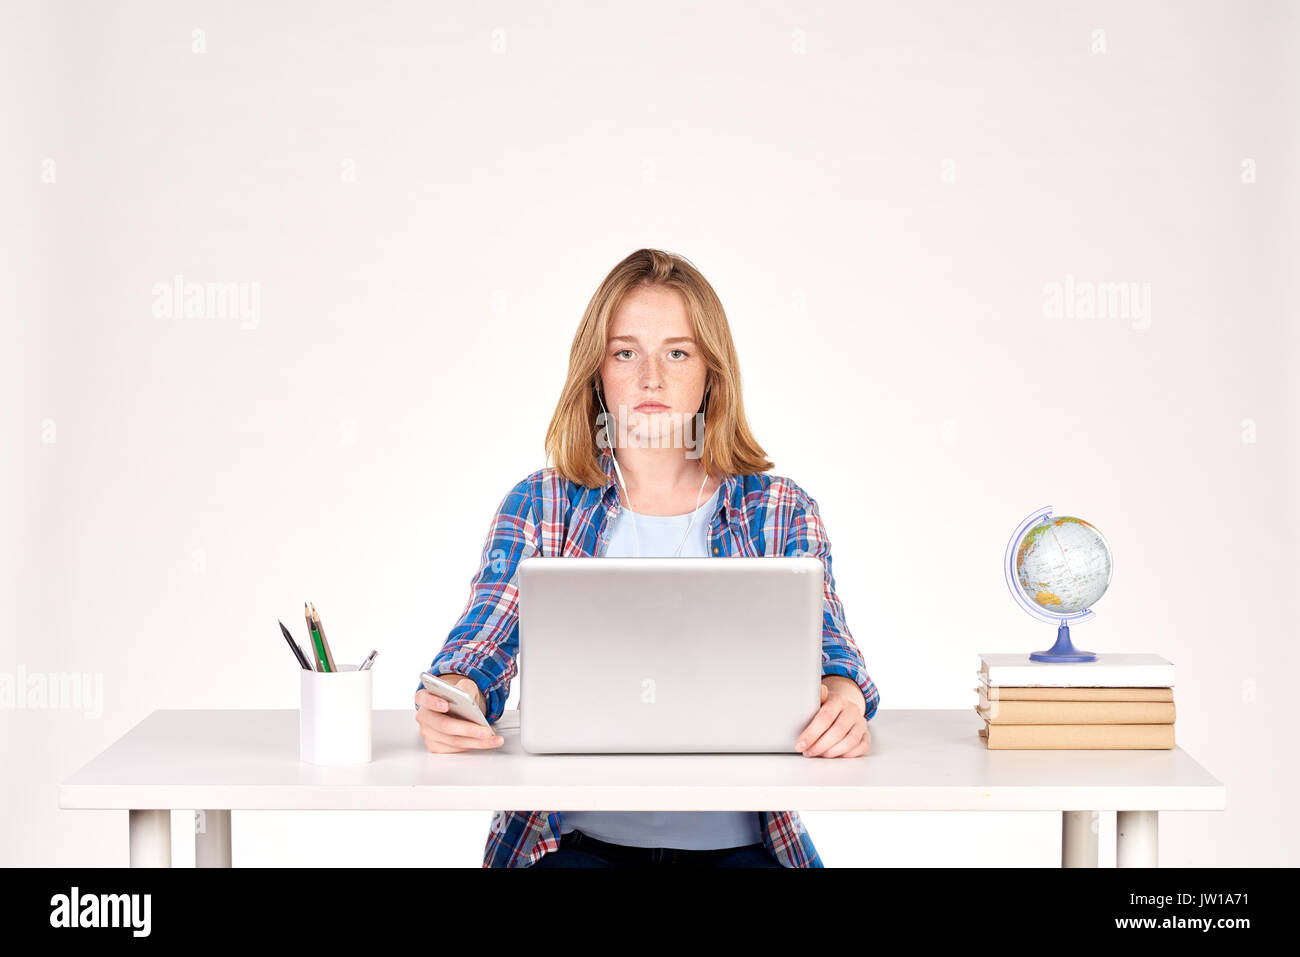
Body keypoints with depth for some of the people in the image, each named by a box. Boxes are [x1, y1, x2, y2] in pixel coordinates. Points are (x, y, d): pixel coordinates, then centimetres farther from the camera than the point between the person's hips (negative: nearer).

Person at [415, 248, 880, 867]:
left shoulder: (779, 512, 8)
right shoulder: (540, 506, 8)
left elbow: (826, 645, -4)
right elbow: (483, 642, -3)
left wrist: (842, 701, -30)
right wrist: (452, 700, -29)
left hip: (734, 841, 1)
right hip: (580, 841, -1)